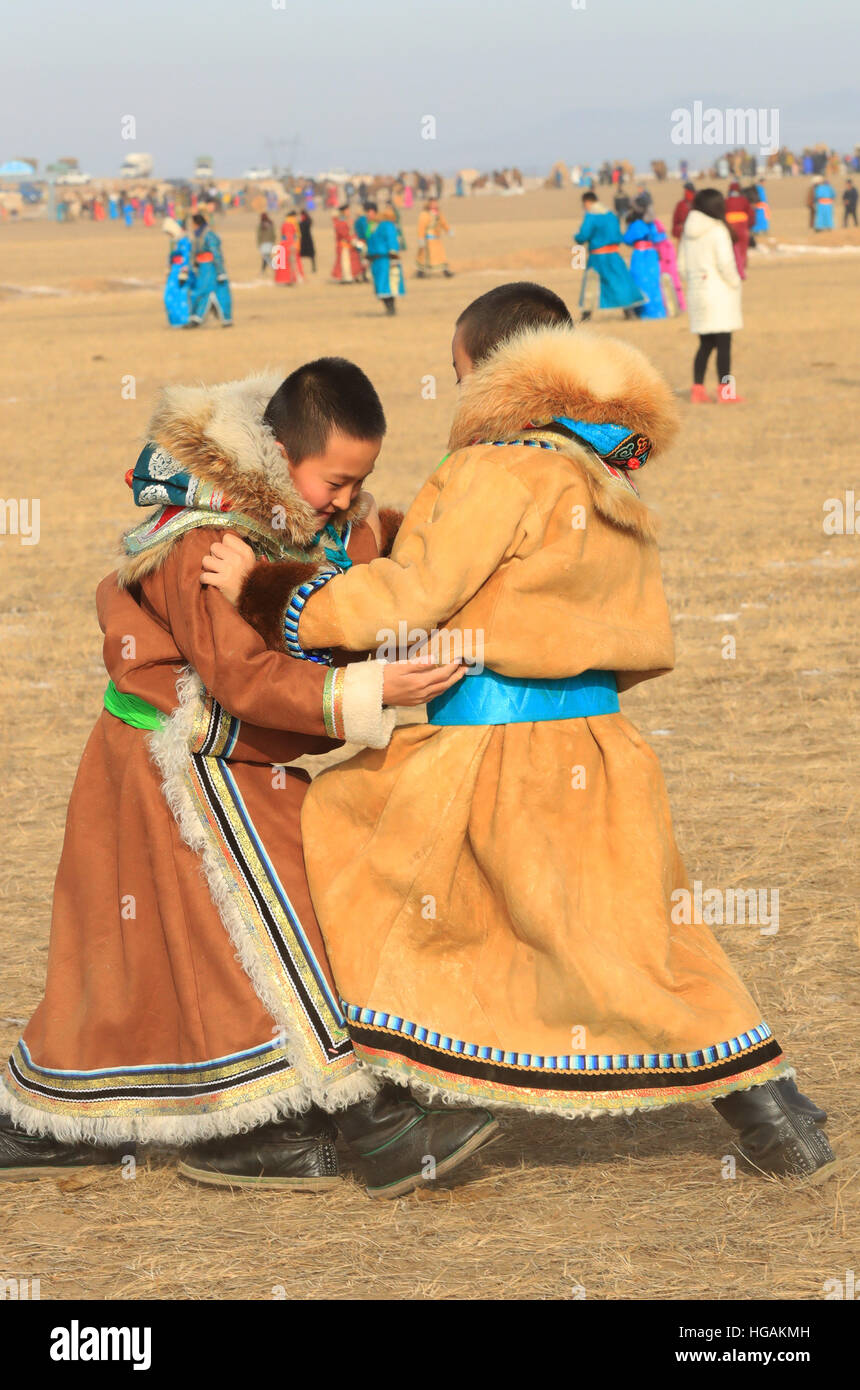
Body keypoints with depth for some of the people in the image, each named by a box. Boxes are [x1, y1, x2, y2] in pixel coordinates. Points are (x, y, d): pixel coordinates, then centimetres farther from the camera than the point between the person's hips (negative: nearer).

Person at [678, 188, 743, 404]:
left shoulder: (689, 232, 8)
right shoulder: (717, 231, -13)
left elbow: (682, 265, 12)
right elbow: (725, 263, -19)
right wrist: (734, 283, -5)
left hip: (697, 292, 7)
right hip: (719, 292, -7)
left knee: (706, 344, 14)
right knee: (723, 343, -1)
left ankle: (697, 388, 10)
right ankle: (725, 390, 0)